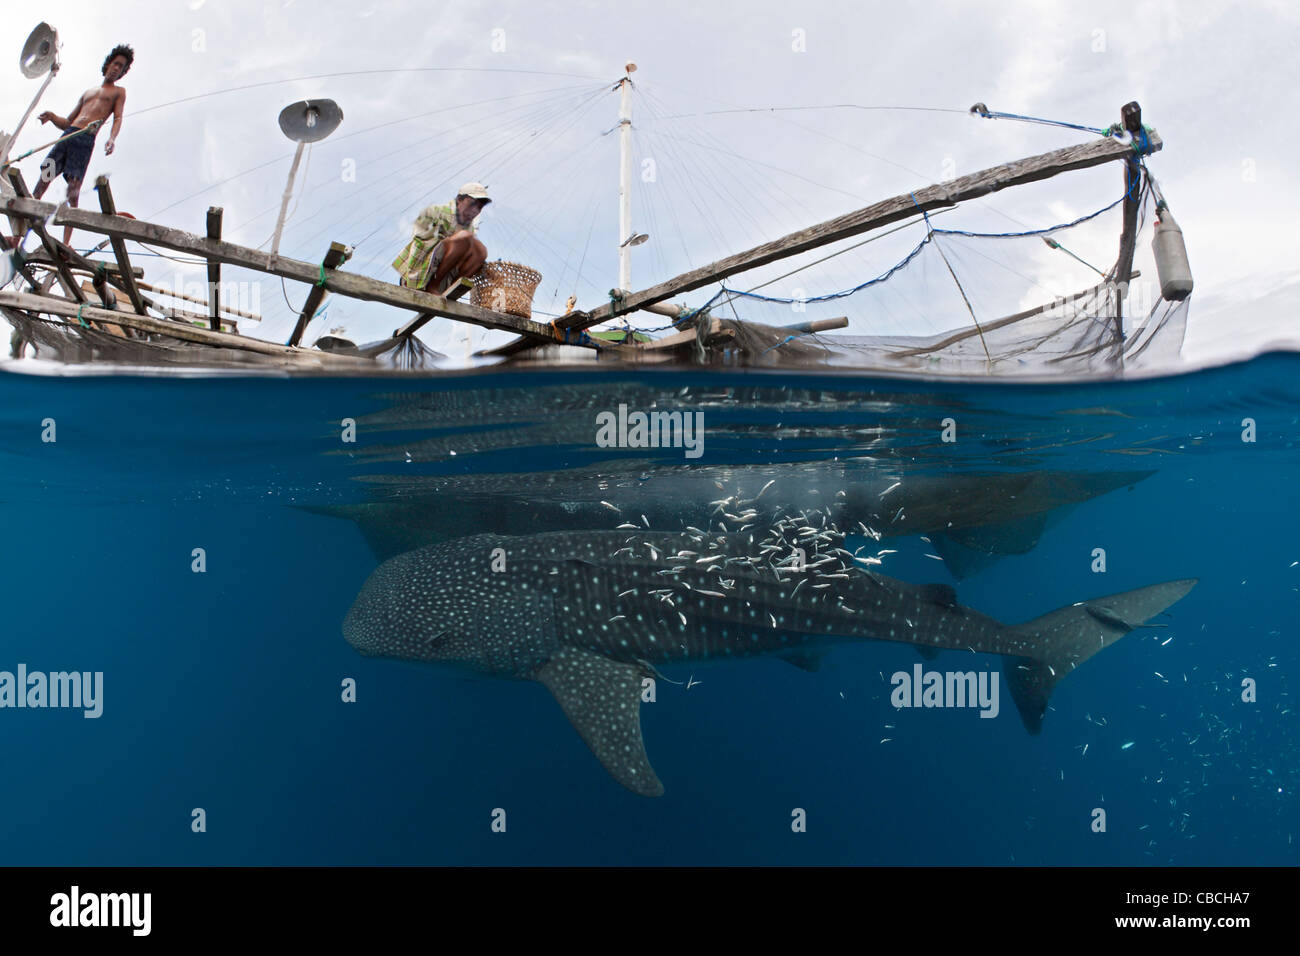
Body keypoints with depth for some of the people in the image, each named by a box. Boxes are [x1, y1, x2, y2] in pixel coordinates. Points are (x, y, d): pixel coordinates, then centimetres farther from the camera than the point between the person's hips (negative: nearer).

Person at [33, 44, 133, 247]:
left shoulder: (118, 92, 17)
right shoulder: (88, 92, 30)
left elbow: (118, 118, 1)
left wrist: (112, 138, -20)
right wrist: (52, 116, 7)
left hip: (86, 140, -5)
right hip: (68, 135, 5)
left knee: (73, 189, -14)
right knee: (43, 180, -6)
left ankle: (65, 243, -16)